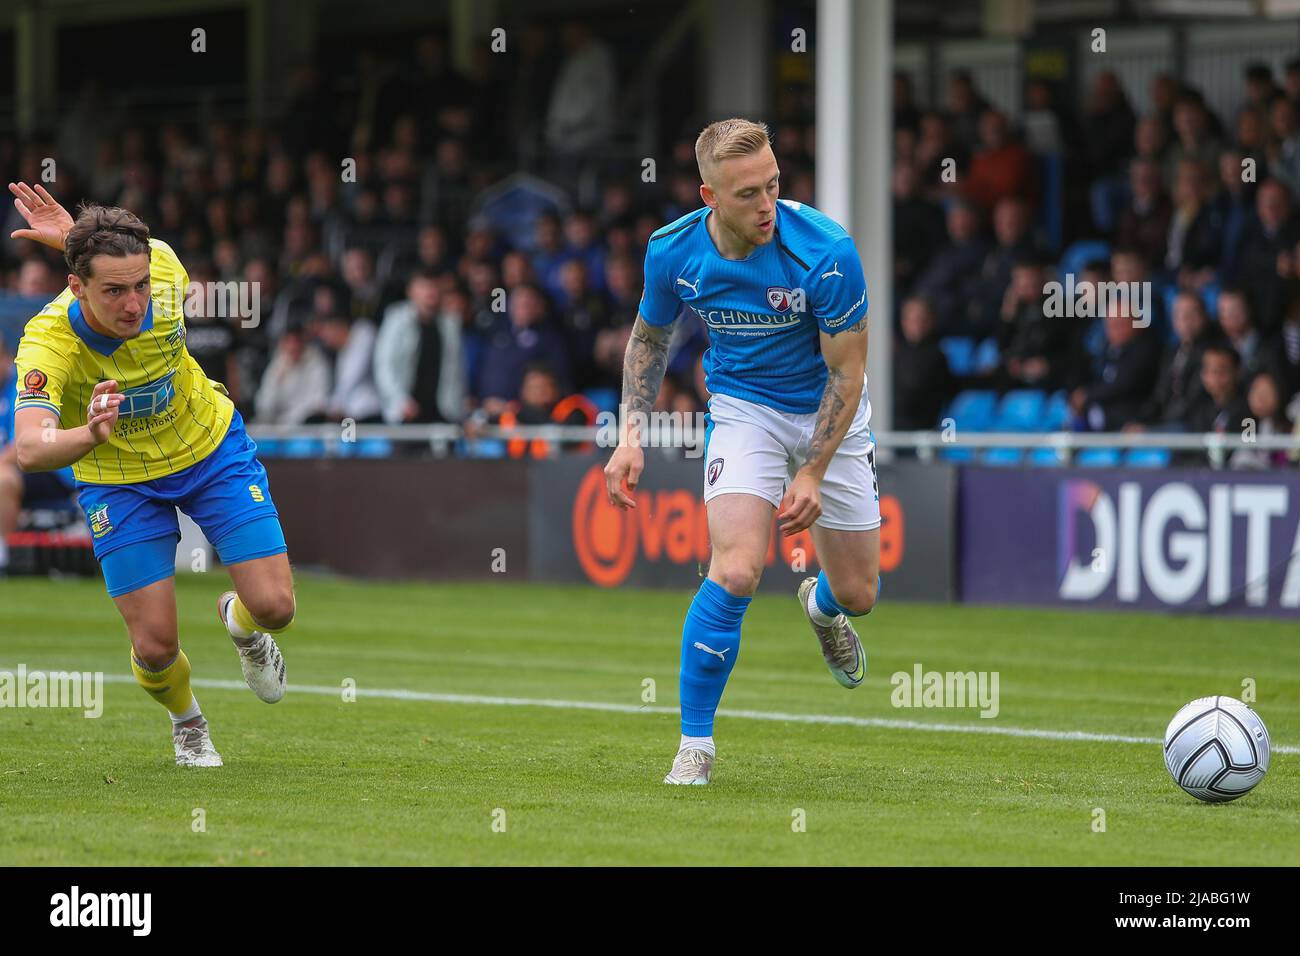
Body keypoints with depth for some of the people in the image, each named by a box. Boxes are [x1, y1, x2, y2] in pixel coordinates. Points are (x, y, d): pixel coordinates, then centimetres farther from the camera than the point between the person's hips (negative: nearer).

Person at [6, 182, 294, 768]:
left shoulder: (163, 270, -27)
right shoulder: (48, 344, -36)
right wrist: (88, 435, -69)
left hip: (212, 449, 2)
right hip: (119, 479, -2)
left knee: (274, 606, -8)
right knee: (155, 647, -7)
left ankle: (239, 622, 32)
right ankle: (186, 721, 30)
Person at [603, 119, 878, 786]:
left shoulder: (826, 251, -28)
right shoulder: (673, 252, -18)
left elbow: (846, 370, -17)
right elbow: (649, 334, 4)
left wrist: (812, 473, -21)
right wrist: (631, 434, -7)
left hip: (829, 411, 0)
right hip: (743, 404, 0)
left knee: (856, 593, 7)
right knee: (736, 570, -23)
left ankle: (822, 607, 49)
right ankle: (694, 744, -10)